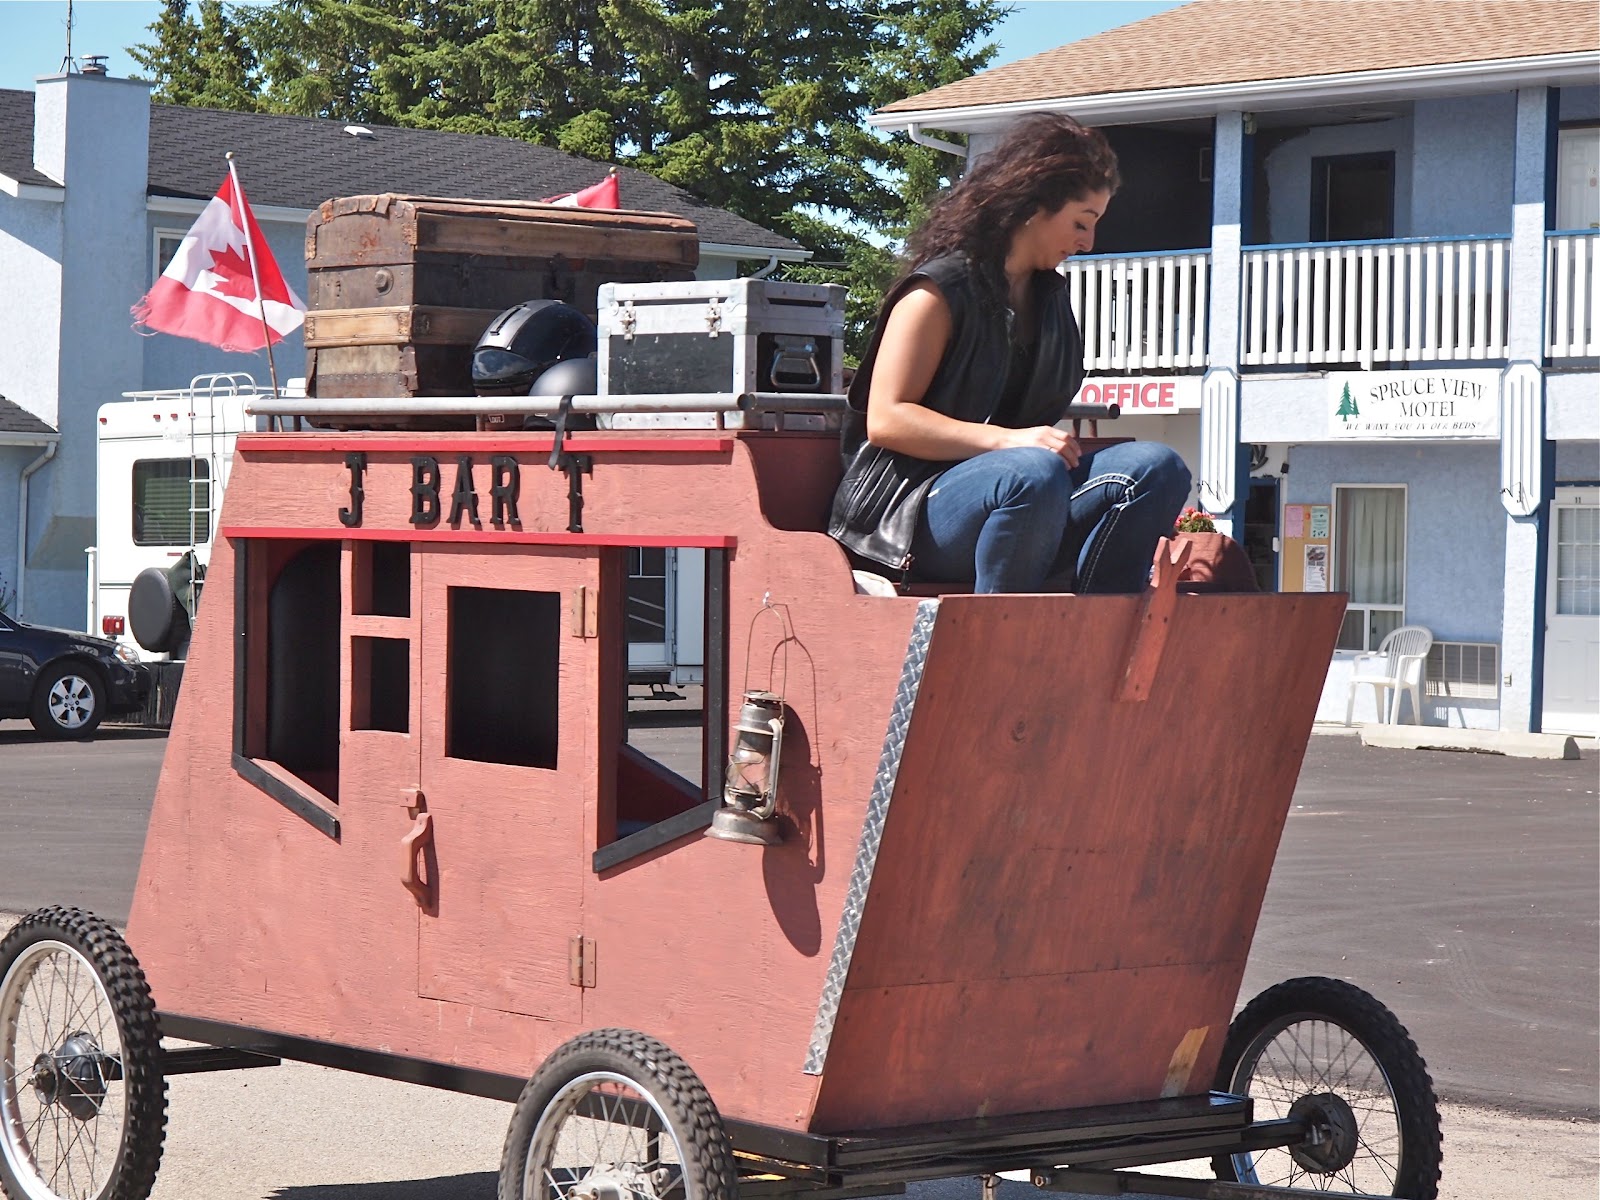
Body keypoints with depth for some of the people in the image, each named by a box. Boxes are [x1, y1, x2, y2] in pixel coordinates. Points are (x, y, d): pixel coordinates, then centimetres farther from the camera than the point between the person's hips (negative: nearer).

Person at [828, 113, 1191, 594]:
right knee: (1034, 473, -39)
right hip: (911, 509, -8)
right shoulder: (939, 292, -7)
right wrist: (1009, 440, -24)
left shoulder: (1049, 295, 18)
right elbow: (885, 420, -15)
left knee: (1157, 468, -15)